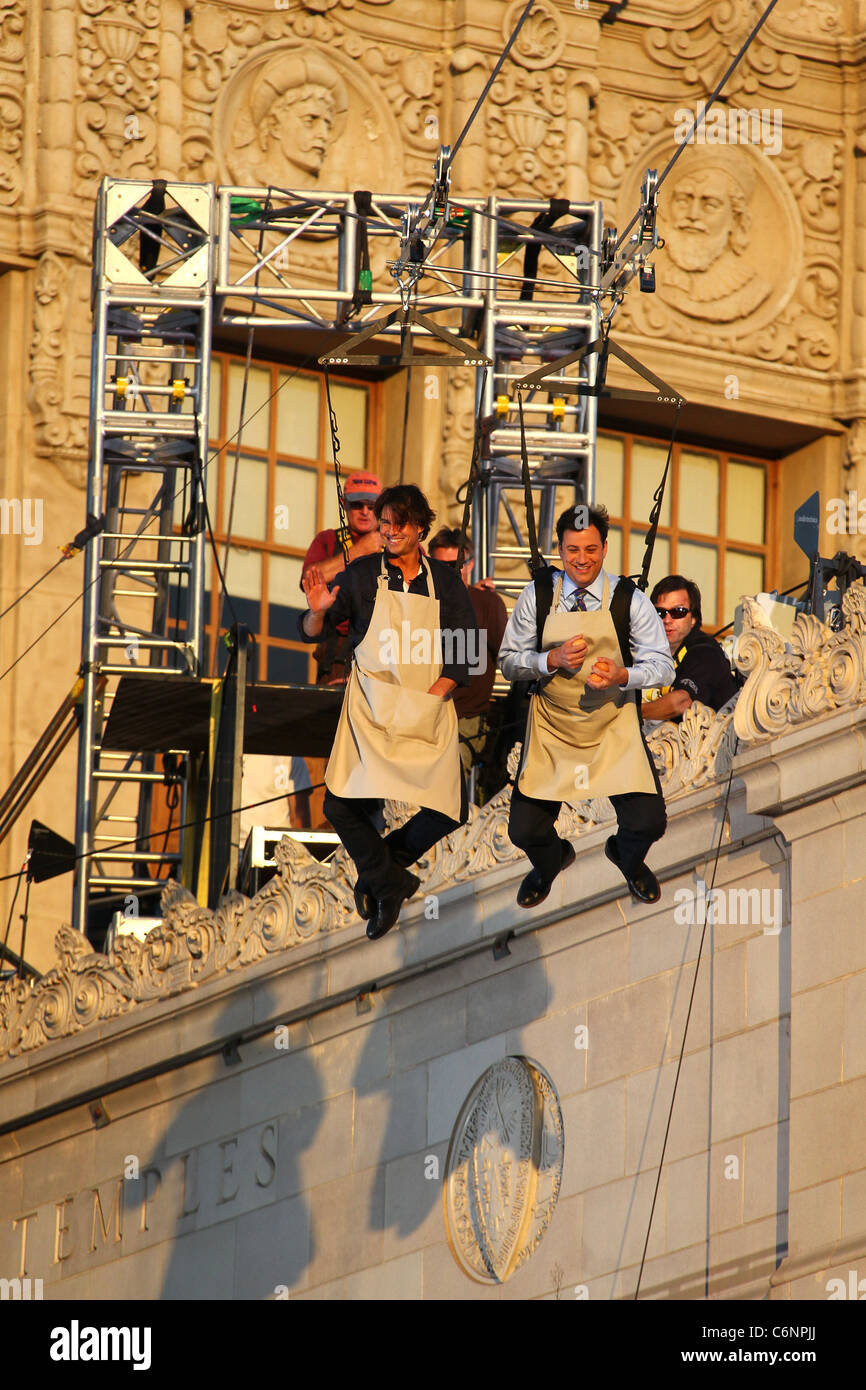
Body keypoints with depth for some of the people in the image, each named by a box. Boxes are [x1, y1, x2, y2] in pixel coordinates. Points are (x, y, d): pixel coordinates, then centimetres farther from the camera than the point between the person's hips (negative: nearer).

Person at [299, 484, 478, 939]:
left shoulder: (445, 581, 8)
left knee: (448, 809, -9)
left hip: (429, 709, 2)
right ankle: (389, 884, 8)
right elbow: (311, 633, 4)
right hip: (371, 708, -2)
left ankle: (379, 872, 18)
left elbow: (464, 652, 4)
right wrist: (318, 611, -18)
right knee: (343, 806, -18)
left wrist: (429, 697, -8)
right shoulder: (362, 575, 4)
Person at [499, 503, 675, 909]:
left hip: (613, 728, -1)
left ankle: (628, 859, 29)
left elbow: (662, 665, -2)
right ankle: (551, 861, 35)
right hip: (551, 730, 1)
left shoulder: (629, 600, -4)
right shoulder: (537, 596, -1)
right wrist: (553, 660, -17)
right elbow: (508, 662, 2)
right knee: (524, 831, -8)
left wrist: (622, 675, -22)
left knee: (647, 824, -14)